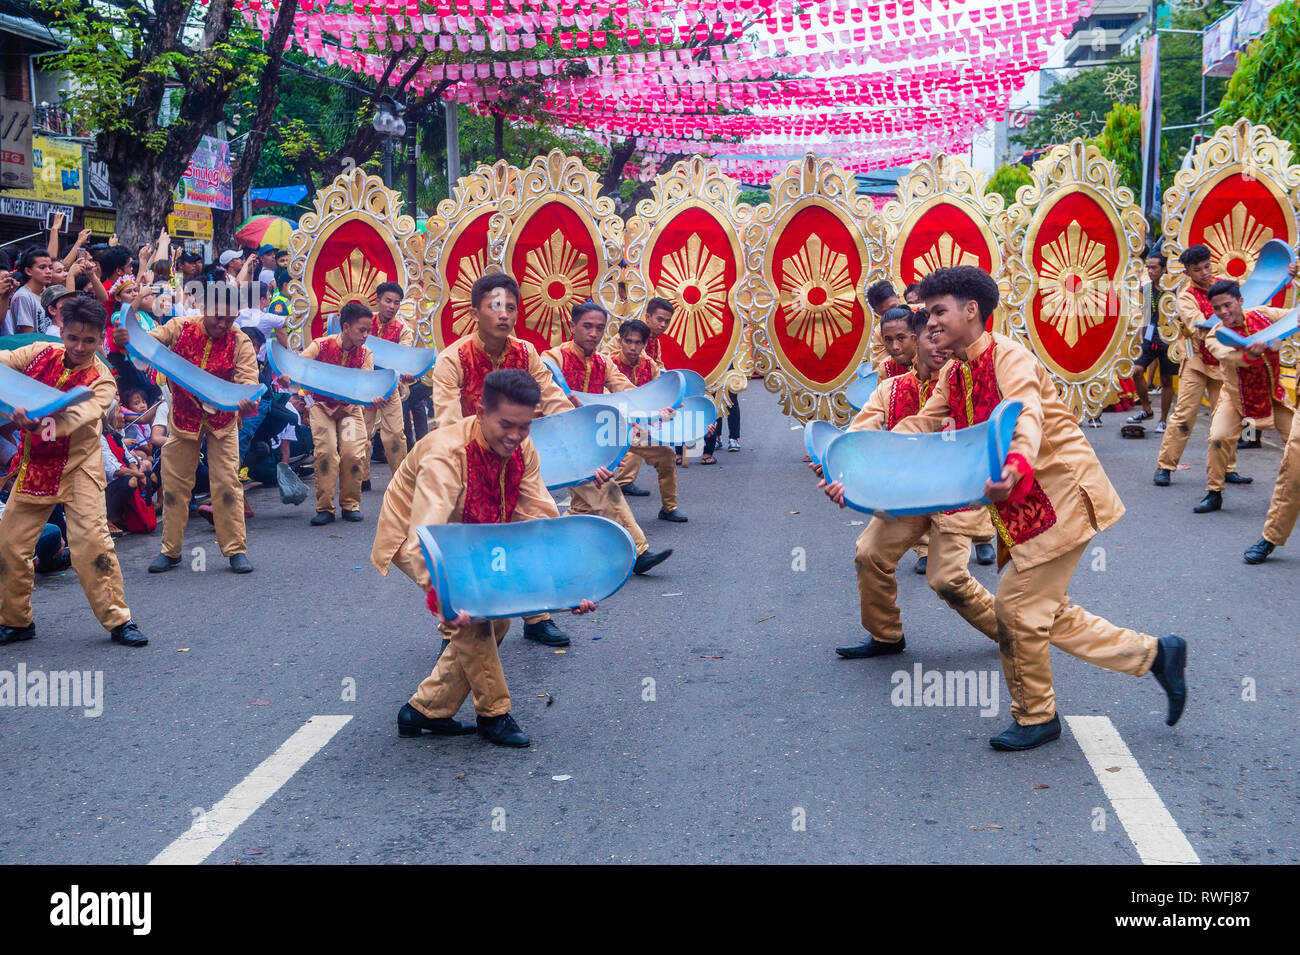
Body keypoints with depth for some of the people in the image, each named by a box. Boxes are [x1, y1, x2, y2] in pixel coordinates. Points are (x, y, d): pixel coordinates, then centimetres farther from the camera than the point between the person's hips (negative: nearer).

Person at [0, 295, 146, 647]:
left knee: (91, 540, -15)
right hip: (34, 465, 4)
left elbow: (77, 415, -31)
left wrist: (41, 423, -51)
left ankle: (118, 620, -3)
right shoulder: (40, 354, -1)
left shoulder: (101, 380, -13)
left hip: (77, 467, -4)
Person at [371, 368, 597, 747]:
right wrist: (444, 600, -61)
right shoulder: (446, 454, -37)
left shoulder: (521, 450, -15)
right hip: (411, 539, -7)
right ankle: (493, 712, -7)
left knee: (496, 617, 1)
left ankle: (426, 709, 11)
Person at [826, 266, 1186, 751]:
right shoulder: (953, 376, 9)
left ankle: (1034, 718, 17)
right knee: (1043, 611, 13)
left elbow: (1026, 417, -36)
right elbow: (915, 431, 4)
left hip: (1060, 496, -9)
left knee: (1017, 606, -4)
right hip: (1024, 505, 9)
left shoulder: (1009, 356, -18)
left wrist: (1015, 468, -58)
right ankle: (1154, 654, 24)